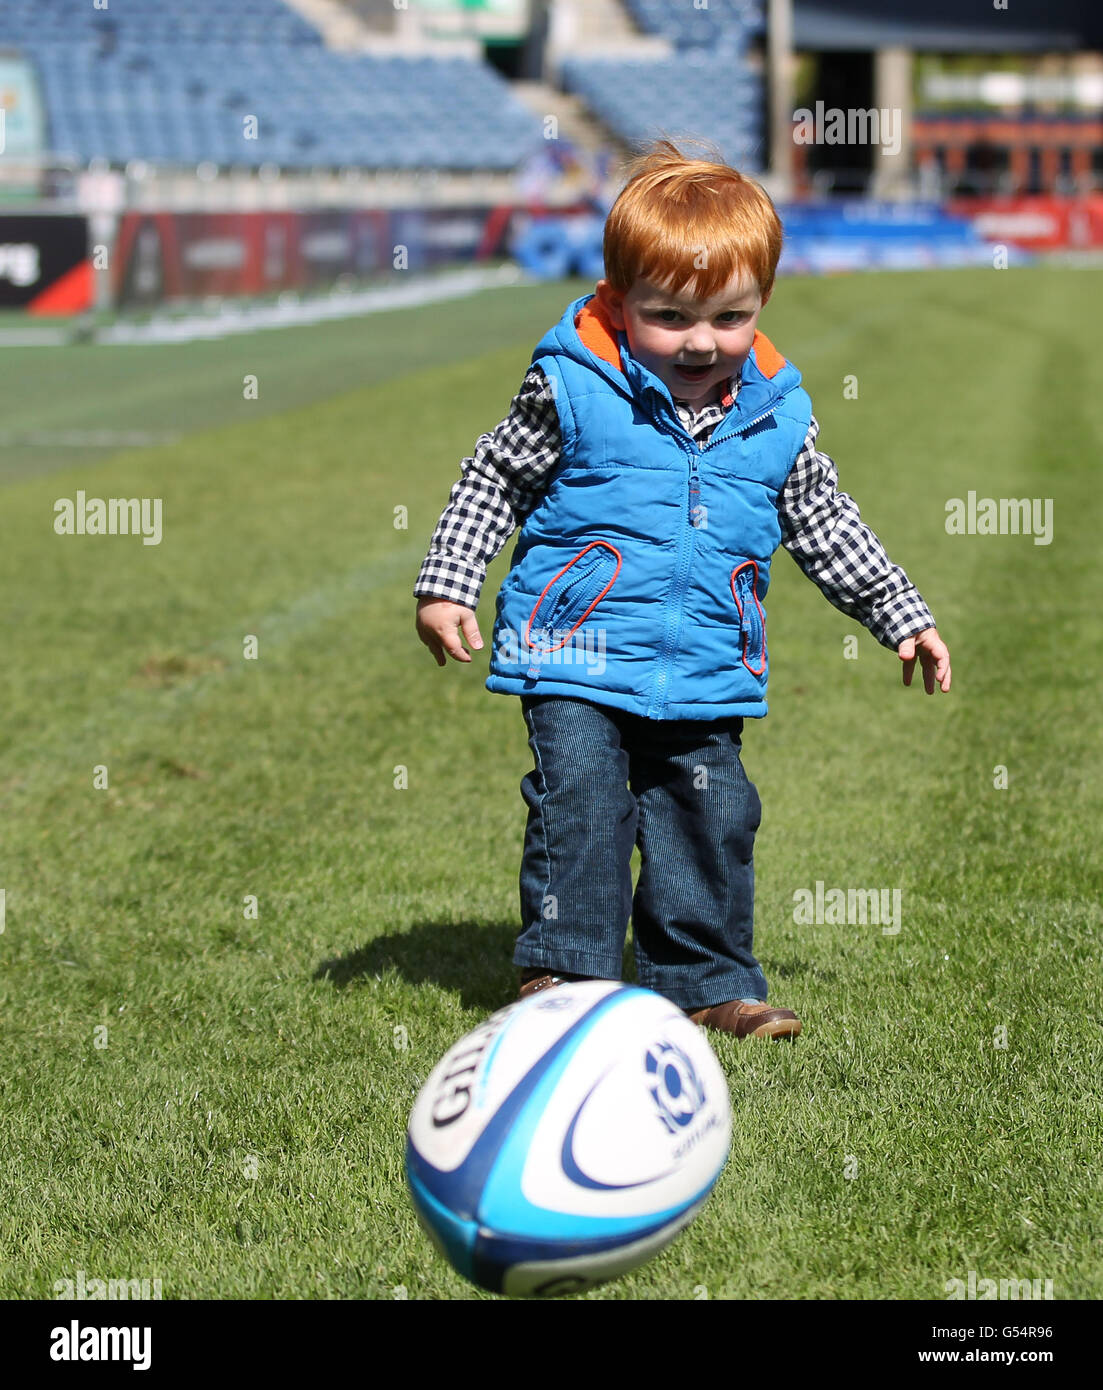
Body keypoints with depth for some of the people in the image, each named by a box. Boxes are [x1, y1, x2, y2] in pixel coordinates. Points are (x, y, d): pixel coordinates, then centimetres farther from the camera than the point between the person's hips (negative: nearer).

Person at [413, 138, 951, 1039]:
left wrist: (902, 618, 16)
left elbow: (827, 529, 15)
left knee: (712, 811, 6)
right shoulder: (573, 388, -8)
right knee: (582, 799, -12)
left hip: (707, 662, 4)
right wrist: (447, 586, -2)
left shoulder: (779, 416, 2)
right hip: (578, 648, -3)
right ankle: (566, 970, -2)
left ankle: (708, 979, 19)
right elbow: (494, 483, 3)